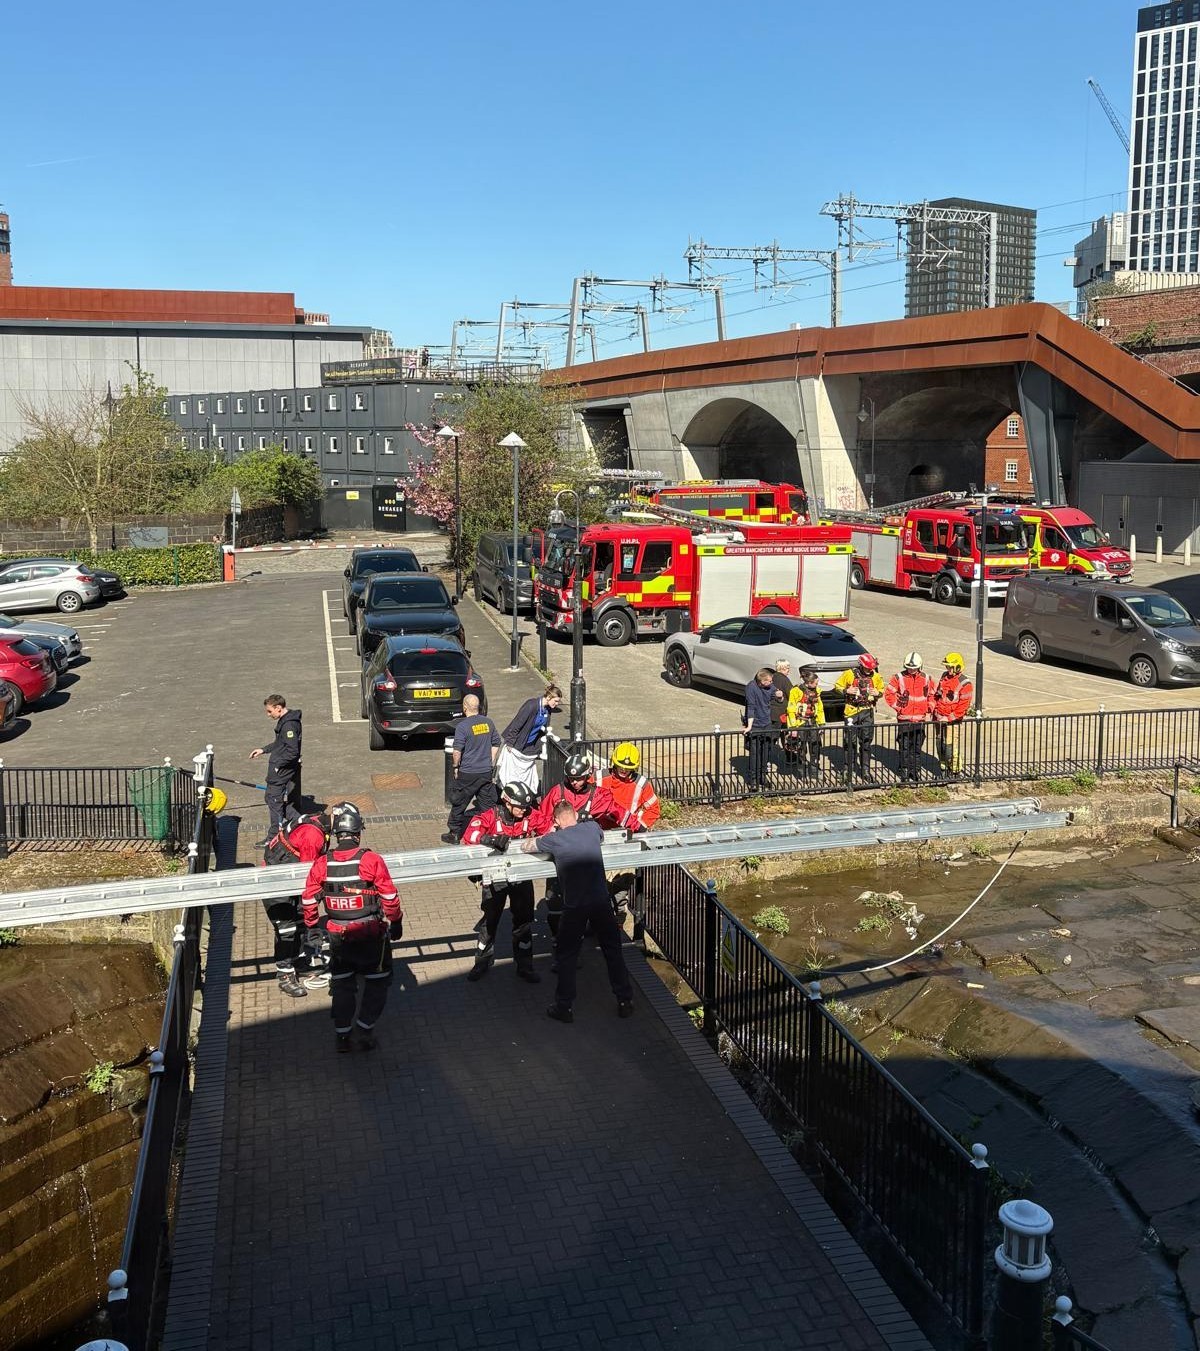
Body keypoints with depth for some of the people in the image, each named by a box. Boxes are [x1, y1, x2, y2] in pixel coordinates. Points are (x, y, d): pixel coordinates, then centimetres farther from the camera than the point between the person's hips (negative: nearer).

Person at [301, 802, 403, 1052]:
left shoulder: (322, 865, -9)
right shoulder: (372, 860, -18)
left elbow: (309, 900, 1)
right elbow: (390, 897, -11)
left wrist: (314, 923, 19)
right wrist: (396, 922, 5)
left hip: (338, 937, 3)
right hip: (372, 935, -2)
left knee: (342, 985, 19)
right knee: (376, 984, 17)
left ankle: (342, 1035, 25)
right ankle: (365, 1031, 16)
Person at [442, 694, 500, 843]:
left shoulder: (463, 726, -15)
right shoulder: (488, 722, 2)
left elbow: (457, 751, -17)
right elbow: (496, 744, 11)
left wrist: (455, 766, -2)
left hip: (468, 773, -5)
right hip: (487, 772, 5)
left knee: (459, 804, 9)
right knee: (488, 804, 13)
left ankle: (454, 834, 18)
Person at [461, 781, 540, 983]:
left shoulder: (529, 816, -6)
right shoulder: (491, 816, -16)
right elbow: (469, 835, -27)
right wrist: (493, 839, -42)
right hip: (495, 876, -3)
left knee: (524, 920, 10)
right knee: (490, 920, 8)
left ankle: (524, 966, 23)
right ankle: (483, 962, 25)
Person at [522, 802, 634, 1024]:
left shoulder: (554, 839, -3)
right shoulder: (592, 828, 4)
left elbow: (525, 846, 13)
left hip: (574, 906, -2)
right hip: (601, 902, 2)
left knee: (567, 956, 12)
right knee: (613, 951, 15)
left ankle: (564, 1007, 16)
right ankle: (625, 1001, 21)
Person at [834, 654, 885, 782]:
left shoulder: (876, 676, 2)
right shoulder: (849, 674, -7)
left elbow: (882, 690, 16)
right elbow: (837, 685, 3)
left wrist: (878, 693, -7)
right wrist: (846, 691, -16)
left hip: (867, 712, 2)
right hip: (852, 711, -2)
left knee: (866, 742, 4)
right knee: (850, 742, 4)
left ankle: (865, 771, 8)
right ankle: (849, 769, 17)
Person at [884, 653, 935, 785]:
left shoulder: (926, 679, 6)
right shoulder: (899, 677, -4)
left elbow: (931, 695, 16)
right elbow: (888, 693, -1)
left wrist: (928, 711, 7)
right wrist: (898, 706, -6)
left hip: (920, 719, 3)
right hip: (904, 719, -3)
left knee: (917, 748, 9)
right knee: (905, 748, -1)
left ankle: (916, 772, 18)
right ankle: (905, 774, 6)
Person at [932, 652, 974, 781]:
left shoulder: (965, 684, -13)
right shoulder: (944, 676, 7)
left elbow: (963, 707, -15)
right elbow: (936, 694, 17)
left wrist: (948, 718, -17)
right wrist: (934, 709, 8)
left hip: (952, 721, -6)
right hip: (938, 719, 6)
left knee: (950, 747, -8)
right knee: (939, 745, 12)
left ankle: (955, 770, 6)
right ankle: (943, 768, 25)